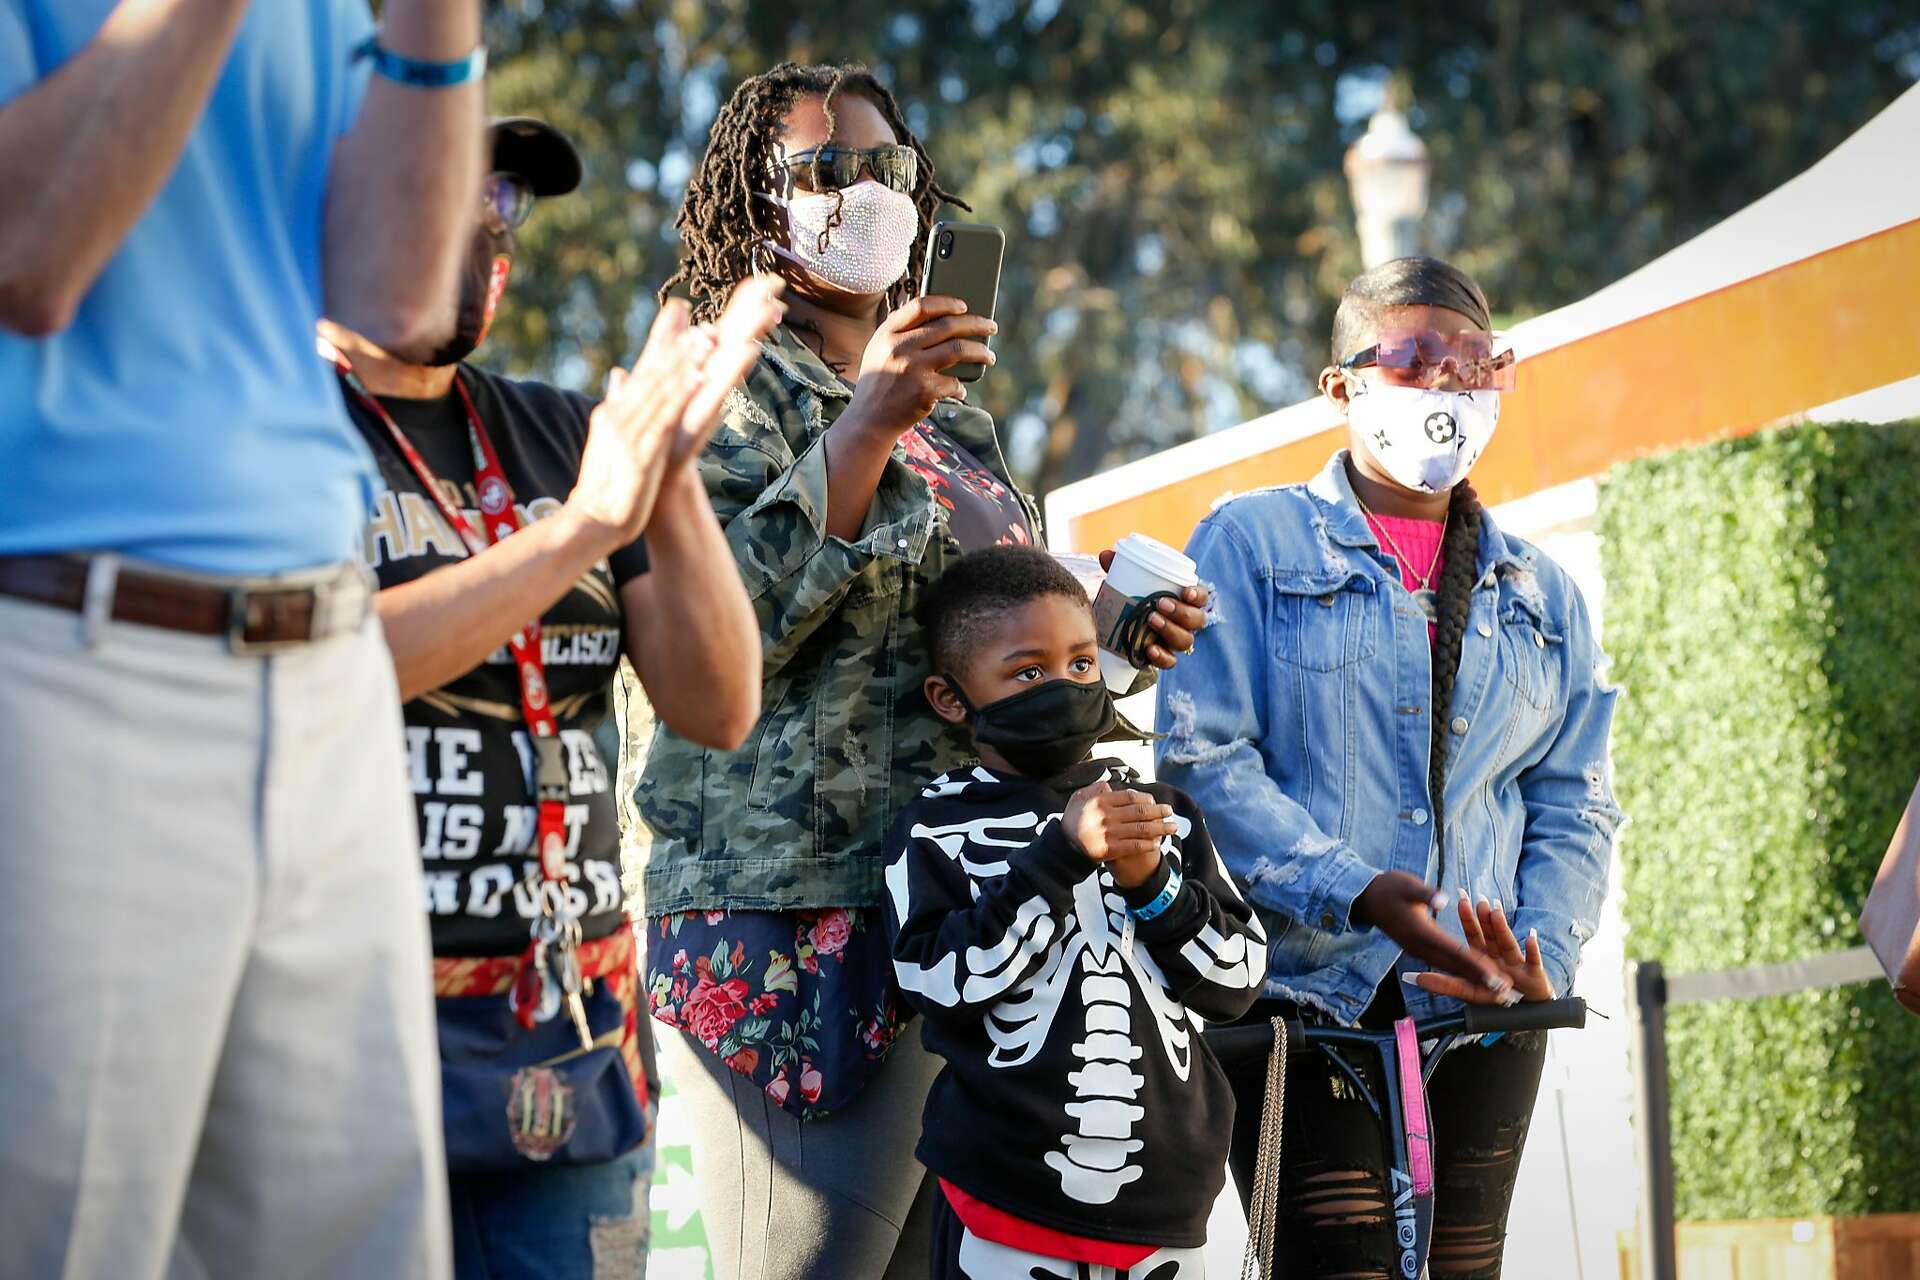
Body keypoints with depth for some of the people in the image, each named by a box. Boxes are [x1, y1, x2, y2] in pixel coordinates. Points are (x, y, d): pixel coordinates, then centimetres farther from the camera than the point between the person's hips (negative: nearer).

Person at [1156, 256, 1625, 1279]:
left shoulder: (1540, 596, 18)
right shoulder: (1253, 543, 3)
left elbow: (1573, 808, 14)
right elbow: (1199, 756, -7)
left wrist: (1544, 960, -5)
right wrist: (1354, 892, -19)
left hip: (1480, 1011, 4)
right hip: (1301, 995, -4)